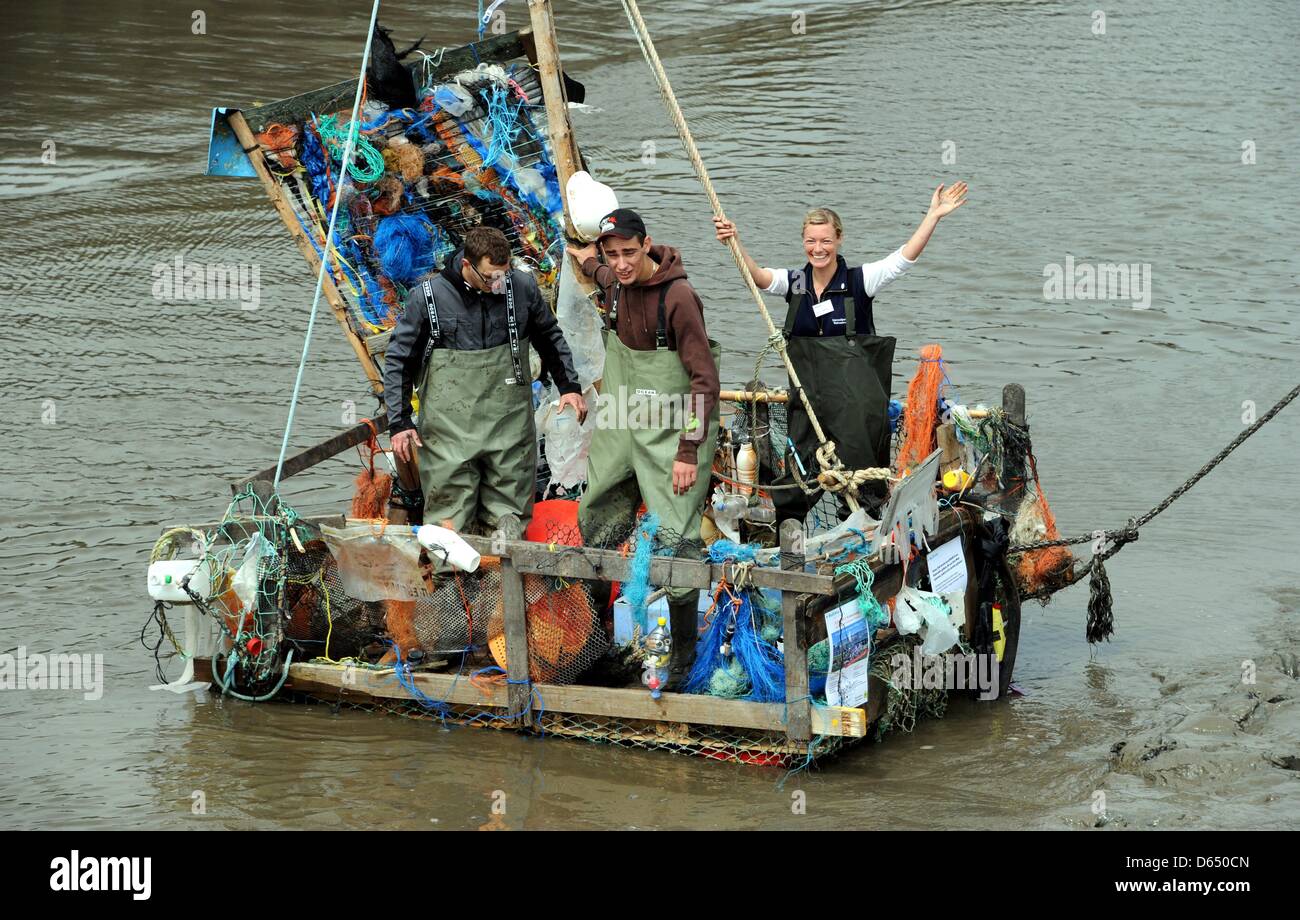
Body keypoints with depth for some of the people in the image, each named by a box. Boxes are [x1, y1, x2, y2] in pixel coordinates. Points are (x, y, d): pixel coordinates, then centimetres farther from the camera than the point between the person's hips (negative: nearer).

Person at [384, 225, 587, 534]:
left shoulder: (522, 287, -1)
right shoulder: (427, 296, -7)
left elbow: (550, 337, 19)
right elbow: (398, 361, 3)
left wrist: (569, 386, 12)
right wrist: (399, 422, 0)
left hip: (510, 427, 2)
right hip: (450, 435, -2)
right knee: (450, 526, -3)